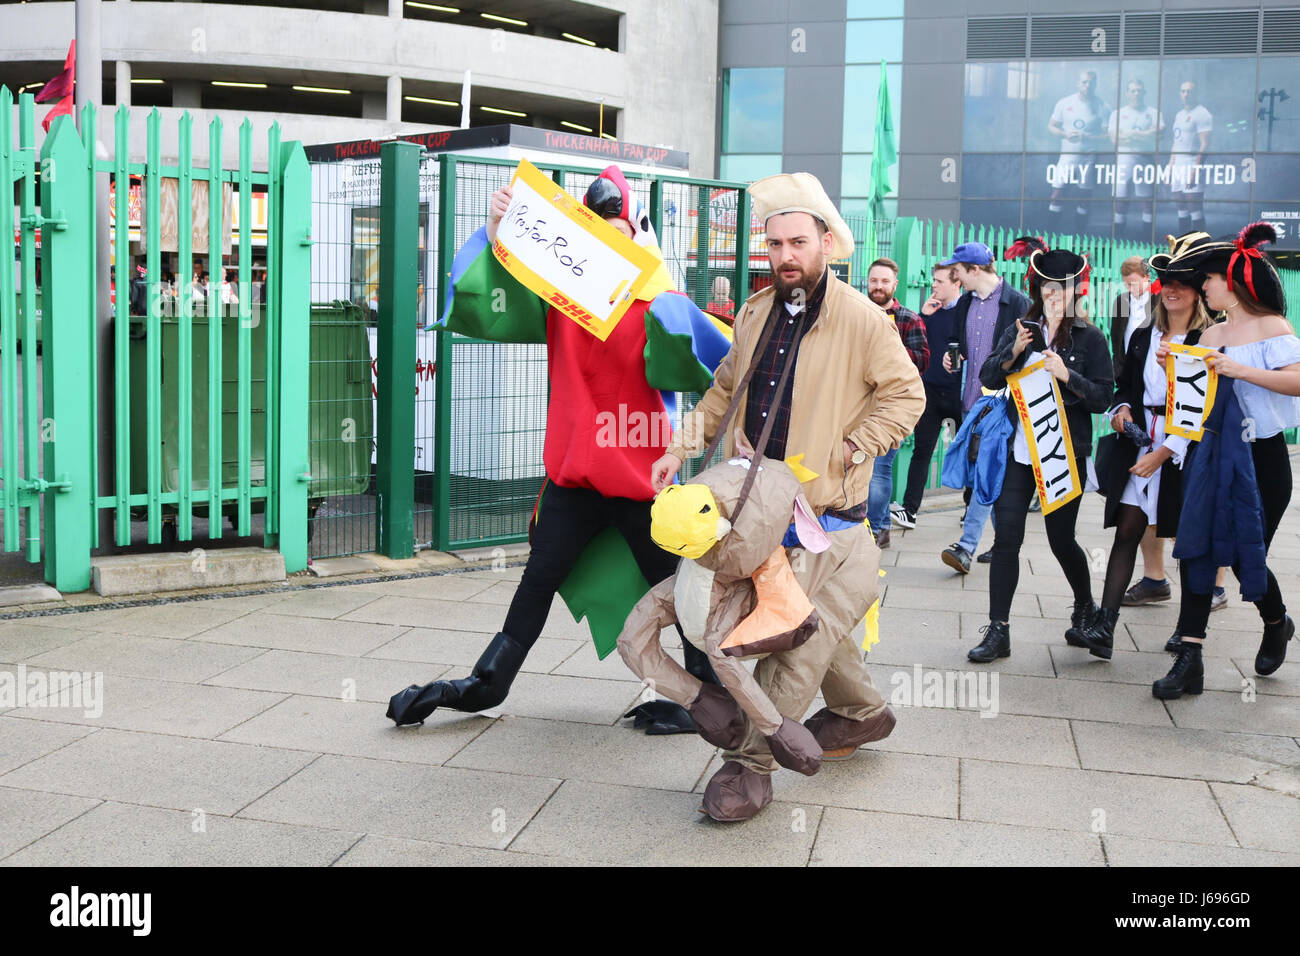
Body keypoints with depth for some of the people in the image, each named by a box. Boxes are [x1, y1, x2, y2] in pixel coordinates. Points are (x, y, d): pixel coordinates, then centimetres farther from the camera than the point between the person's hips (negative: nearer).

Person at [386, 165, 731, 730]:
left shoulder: (657, 301, -7)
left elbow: (681, 369, -21)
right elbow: (484, 307, -7)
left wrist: (658, 292, -29)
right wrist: (494, 233, -19)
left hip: (642, 471, -3)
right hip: (574, 470, 3)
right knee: (539, 579, 14)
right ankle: (485, 685, 26)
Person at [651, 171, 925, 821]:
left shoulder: (861, 318, -9)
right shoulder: (755, 314, 10)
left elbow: (906, 394, -3)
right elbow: (726, 390, 20)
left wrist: (847, 451, -11)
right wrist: (683, 446, 9)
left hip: (823, 506, -6)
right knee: (813, 618, 15)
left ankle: (753, 761, -2)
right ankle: (860, 711, 37)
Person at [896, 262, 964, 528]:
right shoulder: (930, 310, 11)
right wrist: (923, 316, -4)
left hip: (959, 393, -4)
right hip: (930, 389, 4)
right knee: (921, 451, 0)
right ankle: (909, 510, -2)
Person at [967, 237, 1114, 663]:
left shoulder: (1090, 338, 1)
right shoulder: (1022, 328, 9)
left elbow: (1102, 397, -3)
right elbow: (988, 379, 3)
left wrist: (1067, 376, -18)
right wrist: (1014, 352, -14)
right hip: (1017, 451, 2)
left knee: (1061, 540, 8)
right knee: (1006, 539, -4)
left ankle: (1085, 607, 36)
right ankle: (998, 631, 0)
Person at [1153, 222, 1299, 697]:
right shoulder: (1210, 335, 12)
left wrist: (1239, 369, -27)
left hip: (1261, 457, -5)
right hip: (1213, 453, 6)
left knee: (1246, 557, 0)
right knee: (1196, 549, -4)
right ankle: (1189, 660, -3)